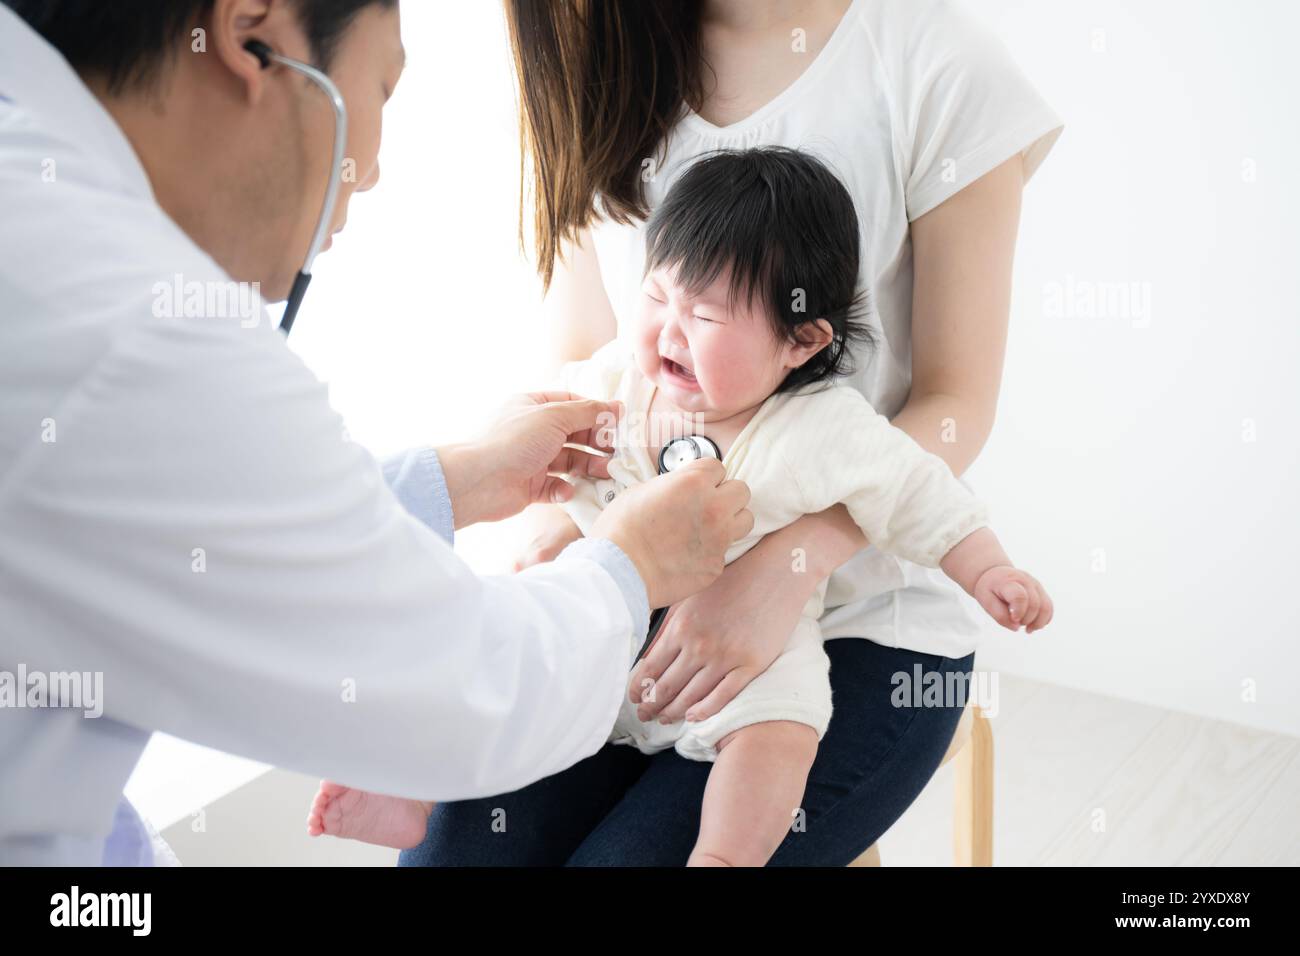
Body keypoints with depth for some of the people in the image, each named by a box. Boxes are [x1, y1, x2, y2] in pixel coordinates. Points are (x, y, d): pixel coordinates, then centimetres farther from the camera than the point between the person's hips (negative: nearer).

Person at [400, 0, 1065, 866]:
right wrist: (560, 514, -11)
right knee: (445, 846, -15)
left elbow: (955, 403, -8)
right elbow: (581, 360, 8)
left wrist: (786, 567, -21)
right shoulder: (604, 70, 5)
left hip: (865, 620, -3)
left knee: (625, 855, -20)